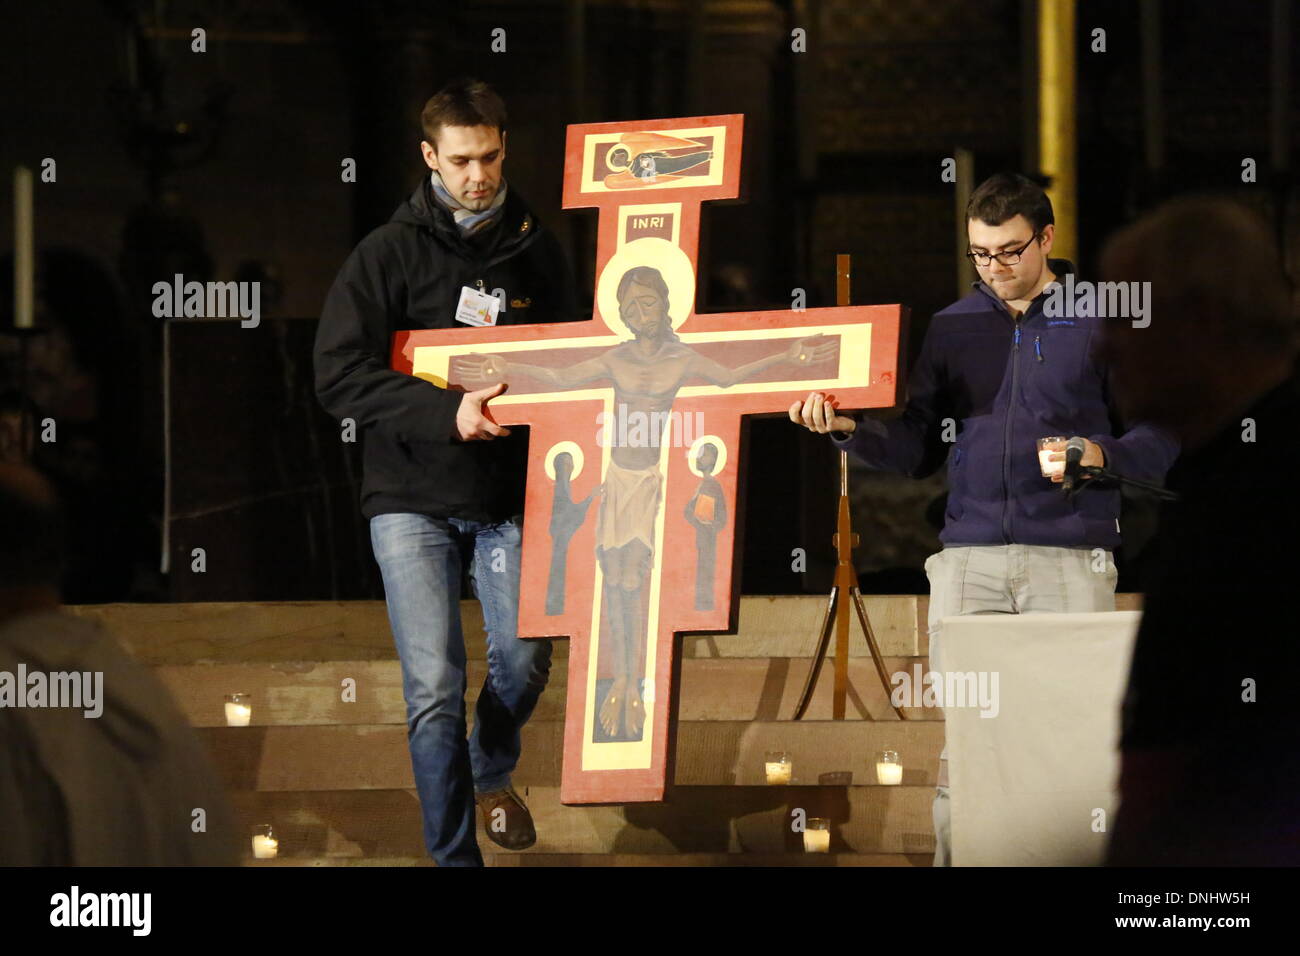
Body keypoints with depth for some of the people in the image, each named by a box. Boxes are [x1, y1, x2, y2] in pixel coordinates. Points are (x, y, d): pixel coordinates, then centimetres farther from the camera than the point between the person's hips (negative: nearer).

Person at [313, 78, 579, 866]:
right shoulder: (391, 254, -4)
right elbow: (340, 377, -12)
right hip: (413, 500, -2)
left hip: (508, 497, 3)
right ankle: (455, 855, 2)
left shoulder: (537, 251, 5)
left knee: (525, 659, -1)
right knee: (435, 687, -8)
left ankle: (492, 773, 32)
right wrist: (447, 412, -23)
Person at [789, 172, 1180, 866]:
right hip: (969, 557, 3)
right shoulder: (952, 328, 16)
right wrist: (847, 431, -1)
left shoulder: (1102, 319, 6)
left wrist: (1102, 456, -15)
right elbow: (918, 451, 16)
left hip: (1071, 557, -3)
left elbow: (1161, 439, 4)